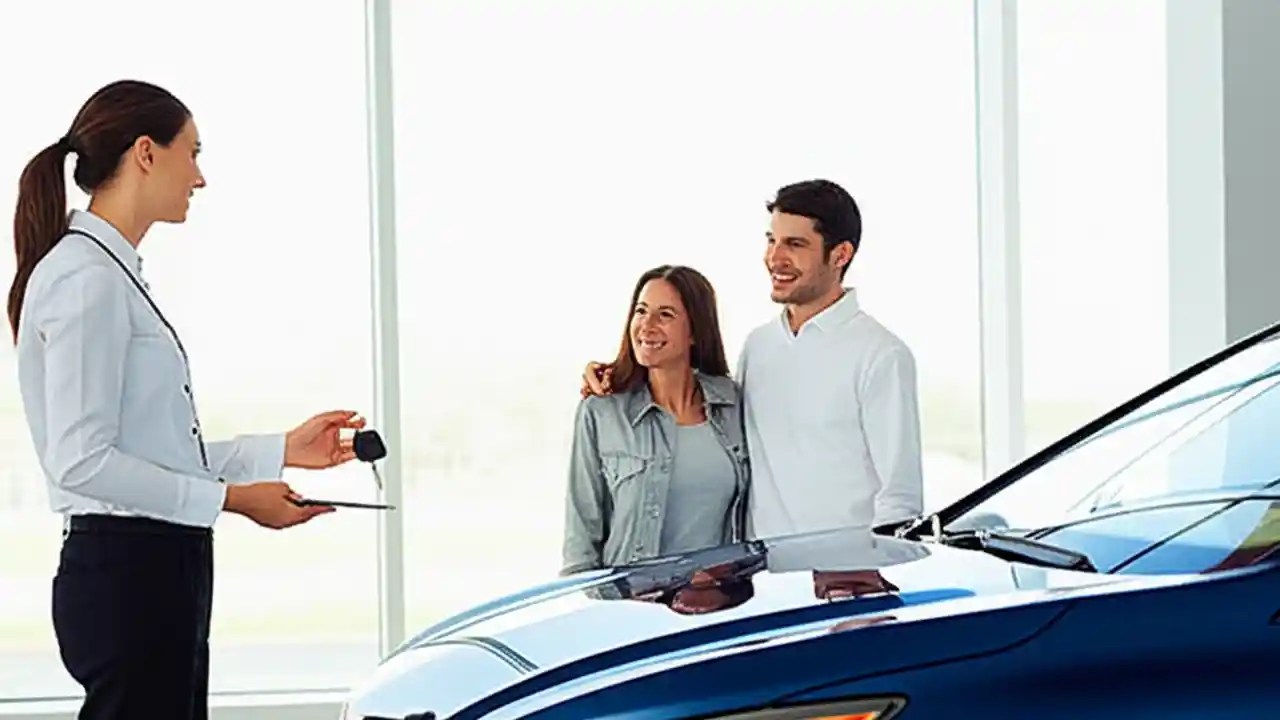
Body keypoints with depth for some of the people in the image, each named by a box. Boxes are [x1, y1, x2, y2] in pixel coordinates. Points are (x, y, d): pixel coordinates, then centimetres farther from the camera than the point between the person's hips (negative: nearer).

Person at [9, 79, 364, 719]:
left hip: (160, 571, 10)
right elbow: (80, 460, -20)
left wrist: (281, 451, 14)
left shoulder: (111, 272, 17)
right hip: (126, 575, -10)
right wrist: (231, 498, -18)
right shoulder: (86, 278, -13)